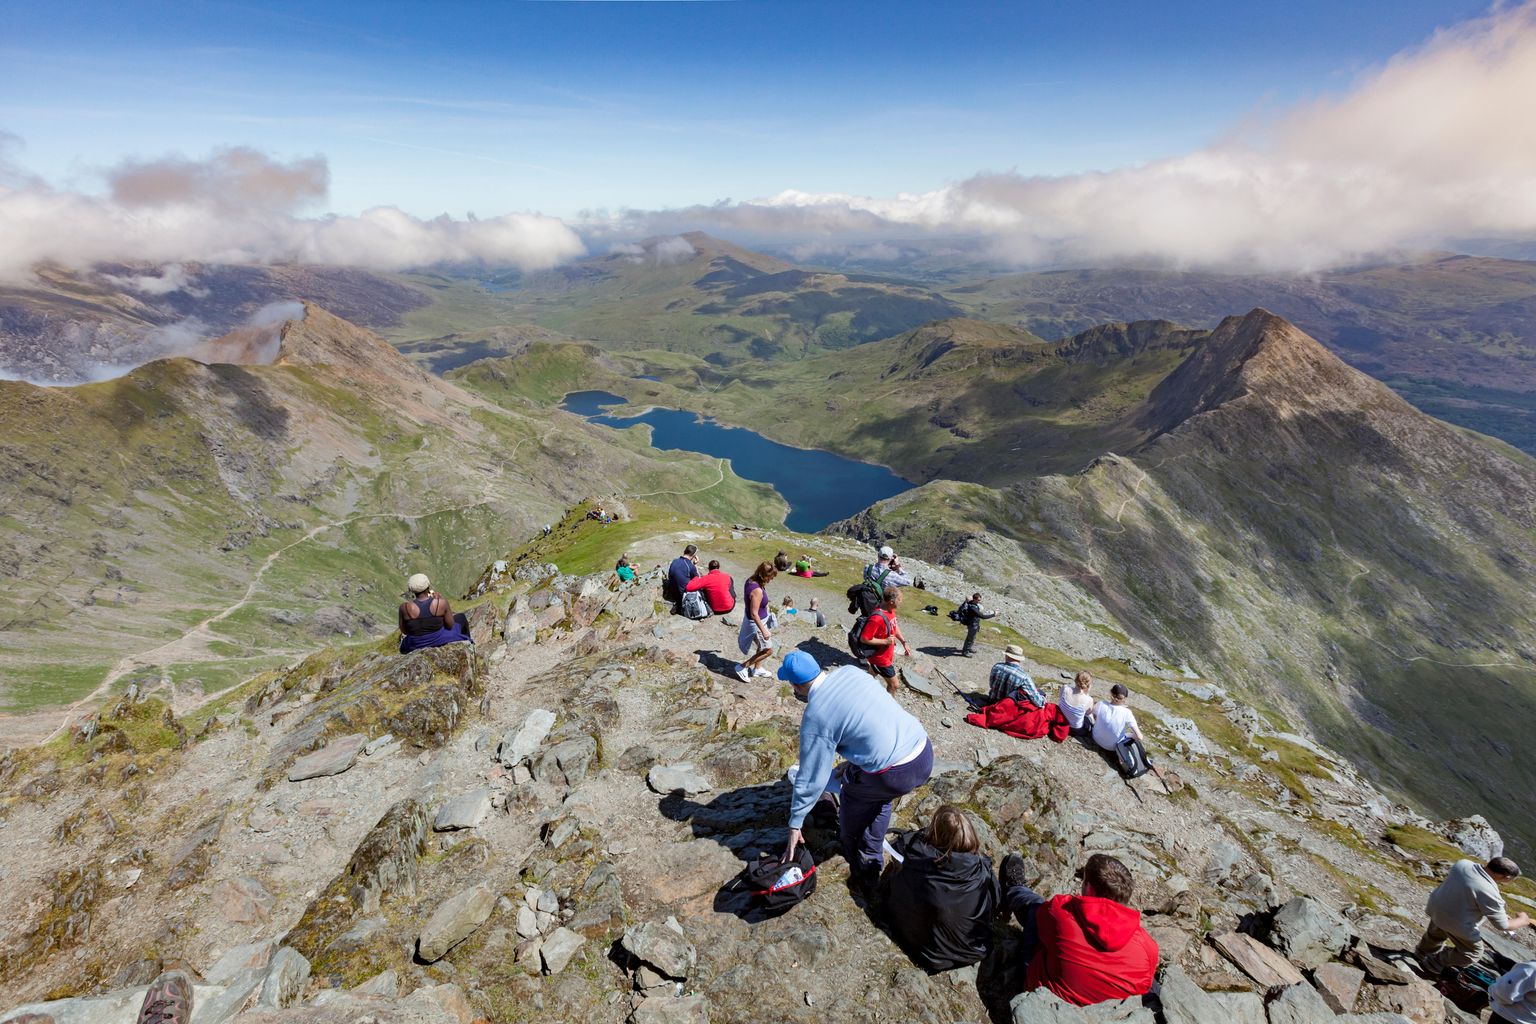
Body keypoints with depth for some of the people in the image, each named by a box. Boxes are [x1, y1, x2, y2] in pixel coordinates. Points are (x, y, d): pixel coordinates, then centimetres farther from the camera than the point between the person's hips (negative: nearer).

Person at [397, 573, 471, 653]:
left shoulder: (405, 607, -20)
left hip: (415, 647, 2)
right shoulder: (441, 602, -22)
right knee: (461, 617, 29)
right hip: (440, 642, -2)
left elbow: (404, 631, -5)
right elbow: (450, 625, -8)